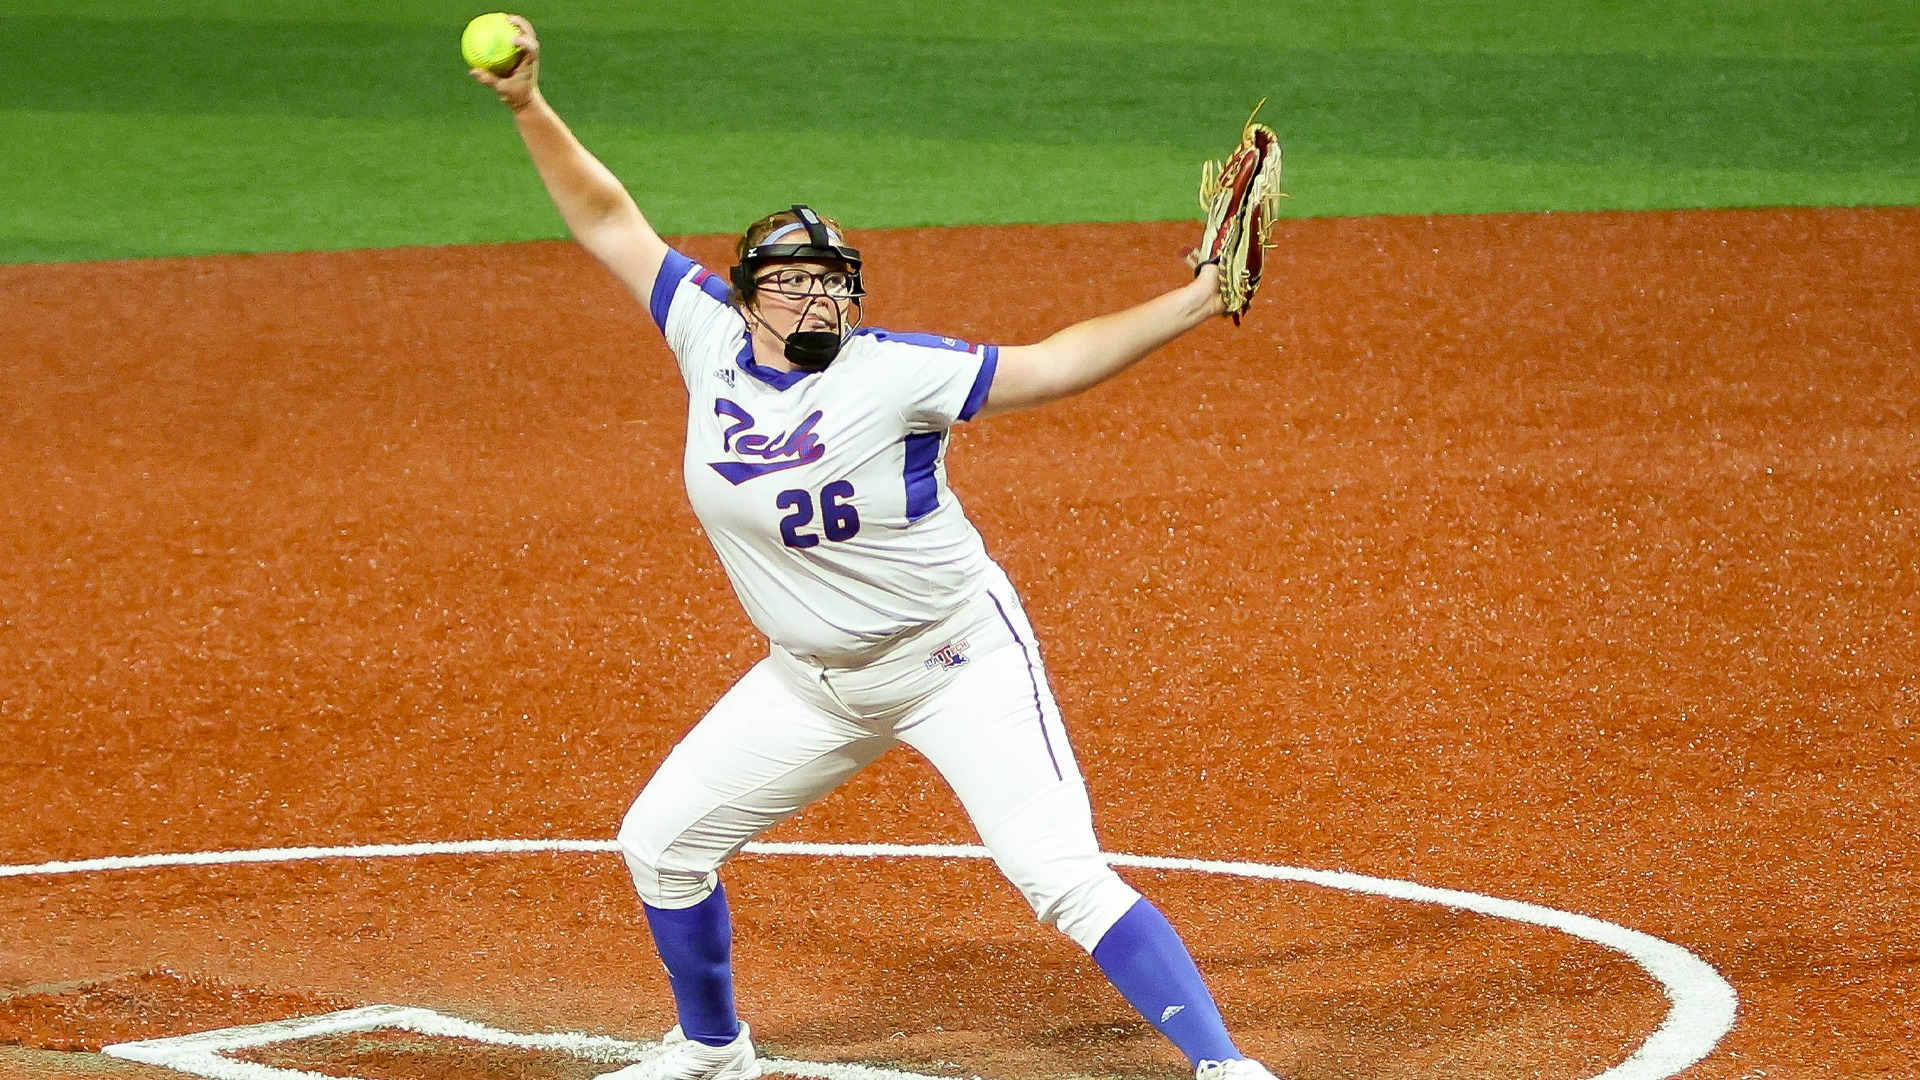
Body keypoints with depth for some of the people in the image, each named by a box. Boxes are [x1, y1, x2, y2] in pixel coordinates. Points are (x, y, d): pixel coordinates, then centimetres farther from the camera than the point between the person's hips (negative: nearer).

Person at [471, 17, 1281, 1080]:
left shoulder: (892, 372, -18)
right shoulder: (711, 339, -6)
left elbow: (1048, 365, -22)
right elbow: (607, 219, 0)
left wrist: (1192, 303, -33)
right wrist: (529, 107, -8)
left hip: (958, 661, -6)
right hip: (814, 681, 6)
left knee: (1063, 876, -18)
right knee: (660, 841, 12)